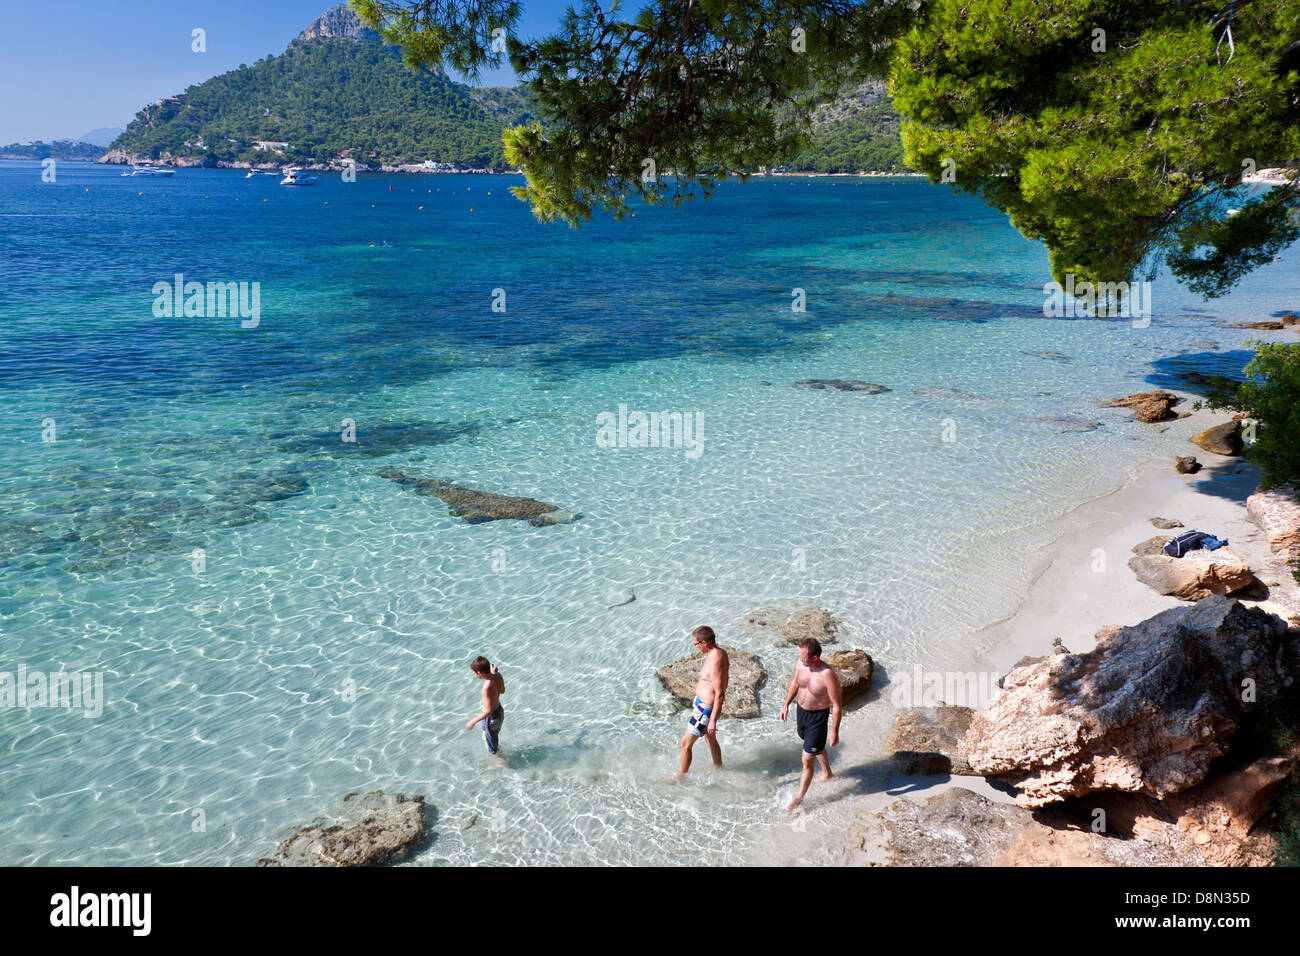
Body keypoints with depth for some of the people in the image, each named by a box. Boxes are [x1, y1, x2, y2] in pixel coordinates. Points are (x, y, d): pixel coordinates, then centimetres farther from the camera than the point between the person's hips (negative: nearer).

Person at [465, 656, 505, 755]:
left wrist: (473, 722, -21)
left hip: (492, 717, -8)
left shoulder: (487, 687, -37)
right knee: (495, 737, 35)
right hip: (500, 711, 8)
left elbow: (488, 711, -31)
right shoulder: (498, 675, -14)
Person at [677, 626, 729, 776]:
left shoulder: (715, 661, -30)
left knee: (685, 743, 3)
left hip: (706, 708, -10)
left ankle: (680, 776, 19)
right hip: (704, 702, 10)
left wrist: (713, 720, -25)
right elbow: (720, 682, 14)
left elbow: (720, 694, -29)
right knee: (710, 739, 28)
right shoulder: (720, 653, 0)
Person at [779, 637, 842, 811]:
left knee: (807, 760, 0)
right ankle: (827, 773, 59)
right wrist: (786, 704, 12)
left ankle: (799, 800, 17)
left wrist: (835, 732, -16)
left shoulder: (828, 675, -33)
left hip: (818, 717, -7)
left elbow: (837, 706, -22)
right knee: (817, 746, 31)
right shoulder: (800, 664, -15)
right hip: (801, 710, 7)